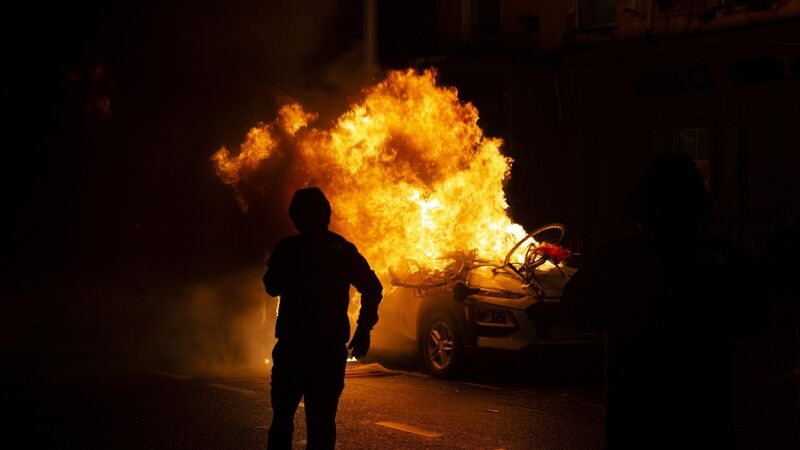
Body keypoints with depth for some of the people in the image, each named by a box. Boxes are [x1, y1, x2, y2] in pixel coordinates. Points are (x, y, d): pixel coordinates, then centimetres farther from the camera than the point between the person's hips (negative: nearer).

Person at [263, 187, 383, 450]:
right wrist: (363, 330, 4)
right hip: (331, 346, 2)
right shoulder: (343, 249, 5)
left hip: (293, 343, -2)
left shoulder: (287, 249, -5)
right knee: (321, 420, 5)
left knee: (283, 415, 10)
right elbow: (372, 288, 0)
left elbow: (272, 287, 6)